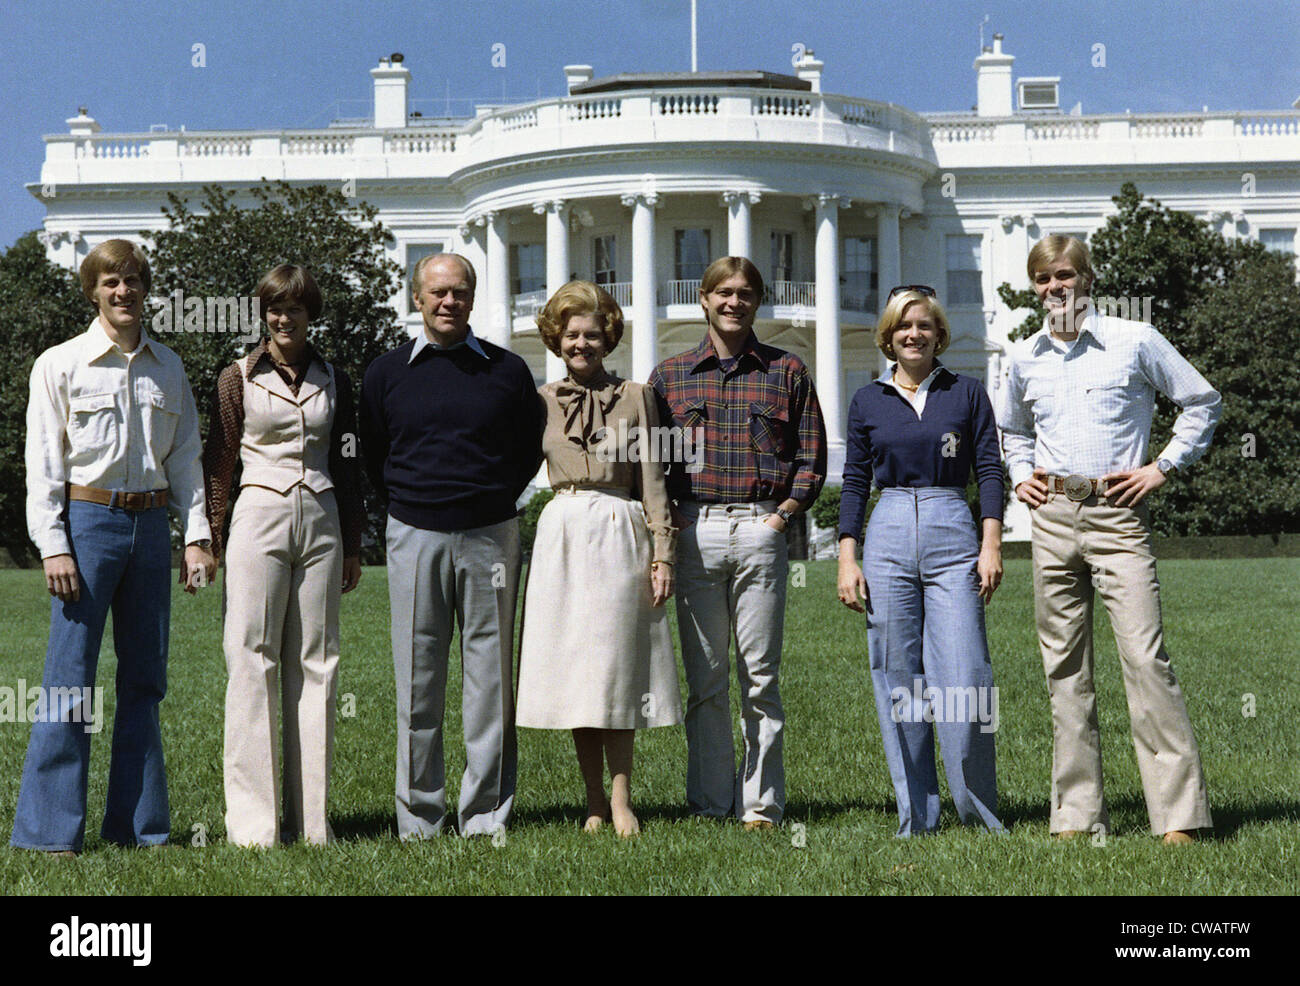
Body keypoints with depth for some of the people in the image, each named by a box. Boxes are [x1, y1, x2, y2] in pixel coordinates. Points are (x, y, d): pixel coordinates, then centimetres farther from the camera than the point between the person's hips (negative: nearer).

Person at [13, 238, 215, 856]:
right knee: (70, 678, -7)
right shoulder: (60, 365, 0)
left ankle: (137, 823, 15)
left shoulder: (167, 368, 12)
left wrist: (197, 535, 5)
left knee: (144, 677, 7)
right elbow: (43, 463, -3)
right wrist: (52, 546, -10)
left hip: (150, 524, 4)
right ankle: (49, 829, 0)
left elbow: (186, 457, 14)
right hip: (87, 521, -4)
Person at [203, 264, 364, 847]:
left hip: (320, 520, 3)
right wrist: (206, 540, 0)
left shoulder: (333, 381, 13)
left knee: (316, 663, 3)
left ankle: (309, 815, 8)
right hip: (260, 516, -3)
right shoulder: (239, 378, 5)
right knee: (252, 661, -6)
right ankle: (251, 820, -4)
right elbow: (217, 464, 5)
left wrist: (352, 546, 14)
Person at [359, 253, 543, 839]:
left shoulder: (507, 371, 7)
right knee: (417, 679, 1)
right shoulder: (387, 373, 8)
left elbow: (530, 451, 17)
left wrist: (493, 503, 11)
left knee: (491, 674, 1)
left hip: (490, 534, 0)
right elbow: (372, 457, 17)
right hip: (415, 536, 0)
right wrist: (408, 507, 12)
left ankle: (486, 816, 8)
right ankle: (418, 817, 8)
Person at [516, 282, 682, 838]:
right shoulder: (541, 401, 11)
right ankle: (594, 801, 10)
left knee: (616, 663, -2)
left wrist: (662, 552, -1)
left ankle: (621, 797, 5)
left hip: (620, 532, -2)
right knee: (571, 664, 2)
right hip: (562, 534, 2)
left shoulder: (634, 396, 7)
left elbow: (651, 480, 5)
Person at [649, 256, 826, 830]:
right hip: (695, 530, 1)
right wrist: (668, 522, 0)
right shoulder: (671, 375, 12)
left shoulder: (787, 372, 10)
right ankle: (709, 803, 10)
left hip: (761, 530, -1)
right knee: (704, 677, 4)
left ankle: (761, 803, 5)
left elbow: (811, 455, 9)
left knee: (760, 676, 0)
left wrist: (783, 514, -3)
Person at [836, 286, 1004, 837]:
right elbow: (854, 482, 11)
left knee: (963, 677, -8)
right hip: (888, 536, 2)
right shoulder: (868, 402, 11)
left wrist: (991, 546, -5)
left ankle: (980, 812, 6)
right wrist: (847, 560, 3)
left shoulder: (966, 394, 8)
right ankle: (917, 816, 9)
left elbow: (990, 472, 5)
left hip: (953, 533, -2)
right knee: (898, 681, 1)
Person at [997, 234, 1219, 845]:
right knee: (1065, 669, 5)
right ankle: (1076, 815, 10)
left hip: (1117, 516, -4)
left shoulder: (1134, 341, 1)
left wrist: (1164, 467, 0)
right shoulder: (1025, 359, 13)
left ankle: (1179, 814, -12)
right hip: (1053, 518, 4)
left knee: (1145, 659, -13)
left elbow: (1202, 402, 8)